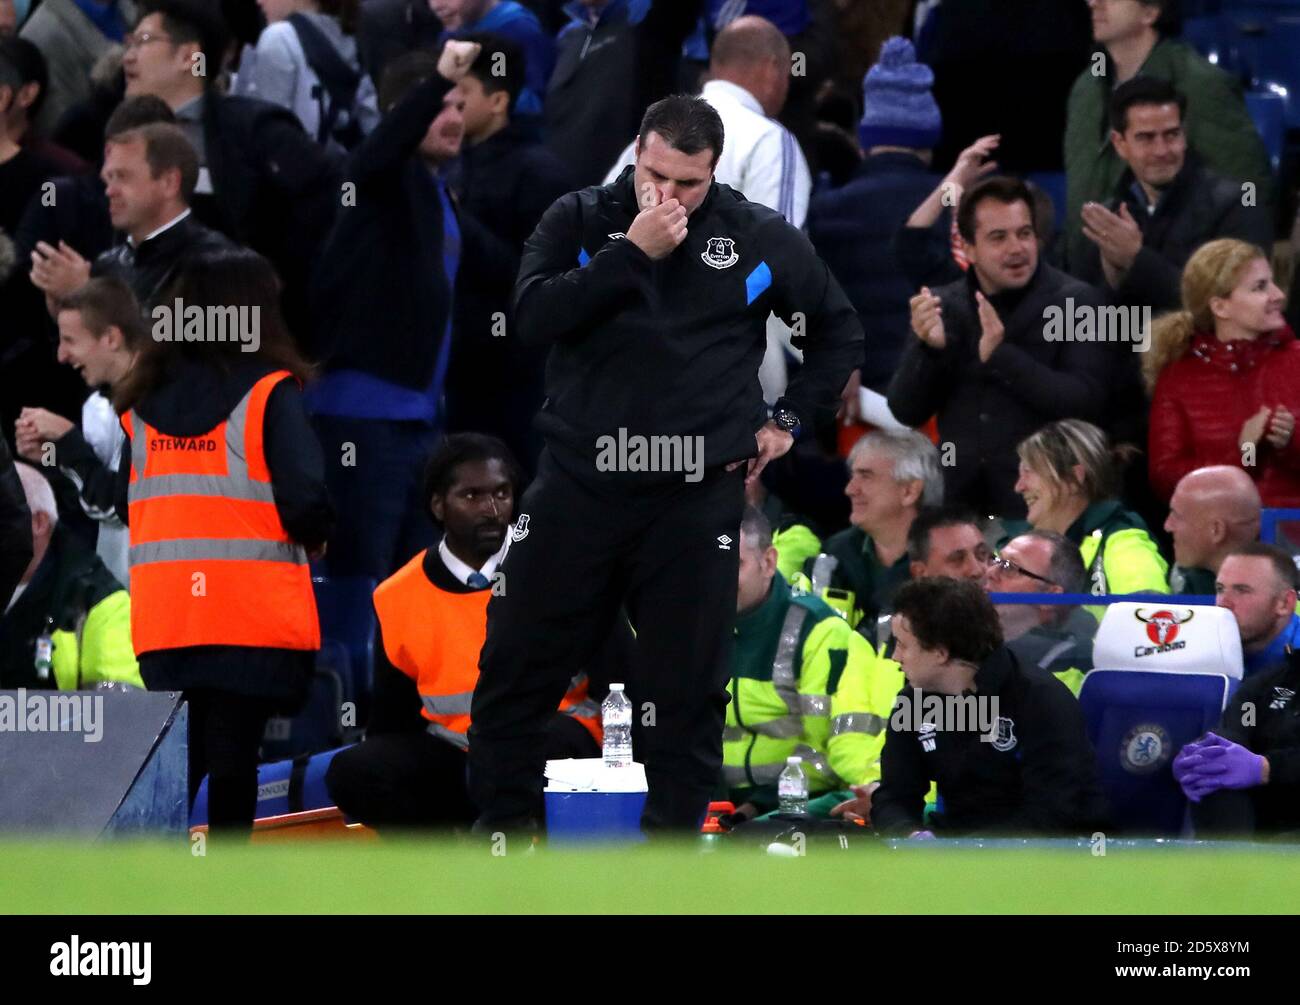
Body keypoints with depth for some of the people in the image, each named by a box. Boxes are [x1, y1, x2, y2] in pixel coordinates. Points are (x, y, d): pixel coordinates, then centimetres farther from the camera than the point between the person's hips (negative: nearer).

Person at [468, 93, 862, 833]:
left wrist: (790, 419, 9)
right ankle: (501, 833, 15)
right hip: (579, 488, 1)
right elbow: (534, 316, -14)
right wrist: (632, 252, -18)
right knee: (517, 673, 3)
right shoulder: (580, 220, 2)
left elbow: (839, 329, 17)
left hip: (697, 501, 0)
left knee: (688, 690, 2)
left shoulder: (760, 238, 3)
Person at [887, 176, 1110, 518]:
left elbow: (1086, 401, -14)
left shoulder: (1074, 301, -4)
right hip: (960, 498, 3)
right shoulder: (943, 306, 8)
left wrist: (1001, 356, -23)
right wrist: (928, 347, -14)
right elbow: (906, 412, 5)